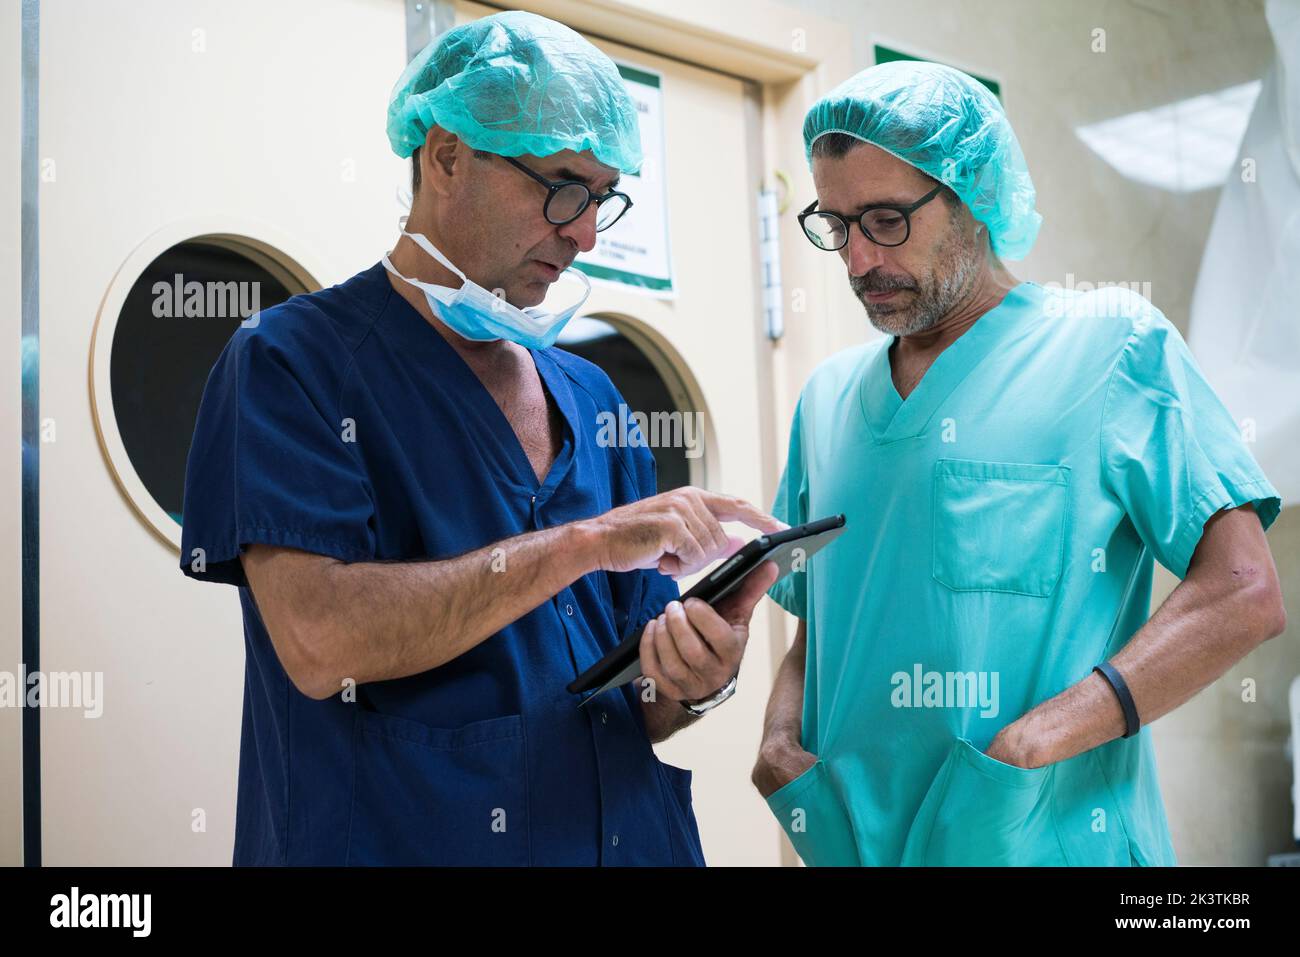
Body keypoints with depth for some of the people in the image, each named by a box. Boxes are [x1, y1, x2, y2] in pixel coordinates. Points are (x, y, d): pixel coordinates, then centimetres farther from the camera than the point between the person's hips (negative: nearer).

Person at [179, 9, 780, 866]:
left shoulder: (589, 401, 7)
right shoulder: (292, 362, -8)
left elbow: (636, 691, 10)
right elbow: (317, 641, -21)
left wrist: (694, 684, -12)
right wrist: (583, 542, -22)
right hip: (399, 836, -5)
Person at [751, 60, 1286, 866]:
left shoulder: (1113, 344, -5)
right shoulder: (828, 398, 10)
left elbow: (1243, 596, -12)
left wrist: (1027, 748, -21)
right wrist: (781, 743, -5)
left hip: (1051, 839, -5)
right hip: (851, 840, 5)